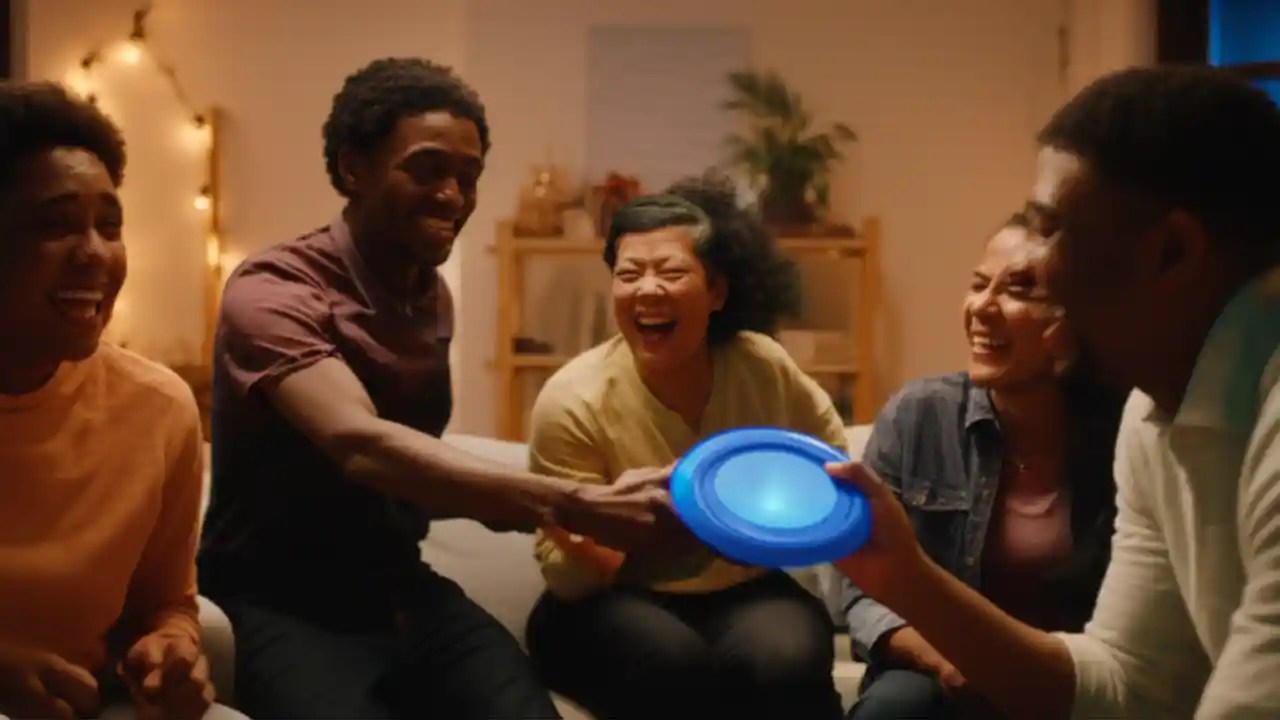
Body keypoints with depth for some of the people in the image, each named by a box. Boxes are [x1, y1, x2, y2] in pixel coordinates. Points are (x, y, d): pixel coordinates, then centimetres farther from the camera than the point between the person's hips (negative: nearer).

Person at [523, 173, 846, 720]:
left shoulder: (765, 367, -7)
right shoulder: (574, 400, -16)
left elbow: (835, 463, 15)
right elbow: (568, 577, -13)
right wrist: (587, 550, -35)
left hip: (746, 594, 2)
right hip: (613, 604, -2)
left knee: (785, 662, -31)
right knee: (677, 665, -36)